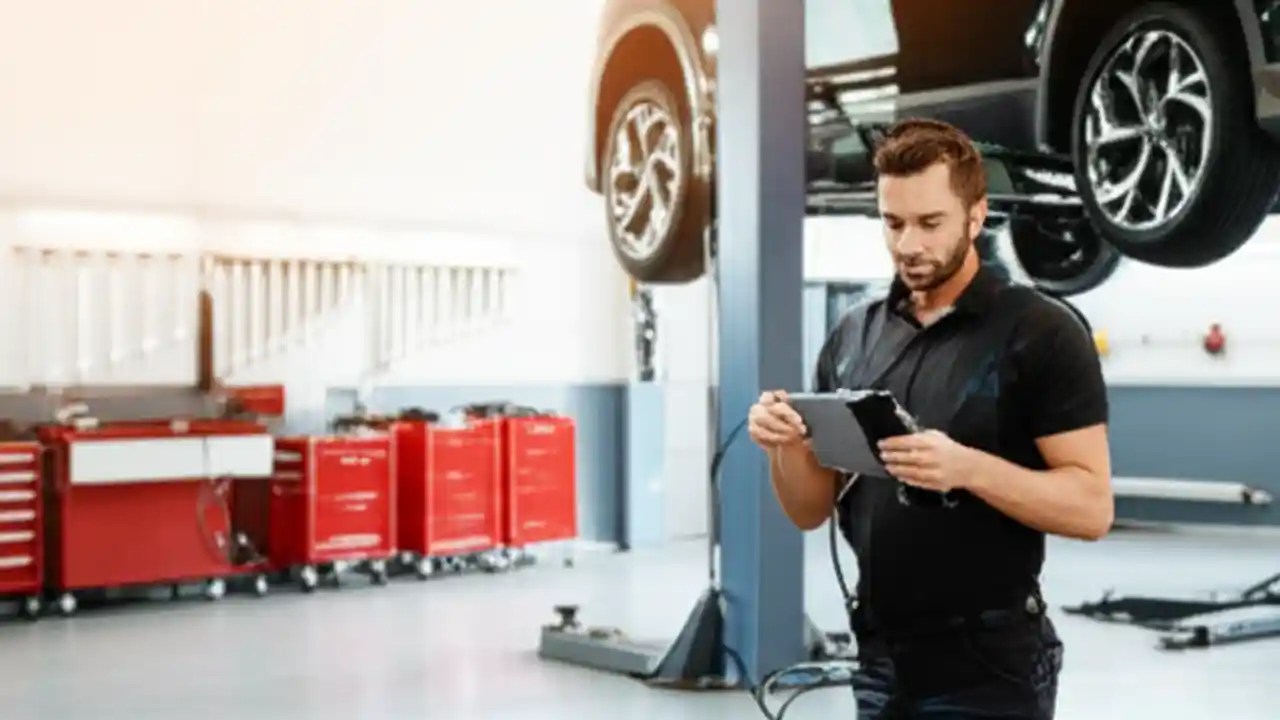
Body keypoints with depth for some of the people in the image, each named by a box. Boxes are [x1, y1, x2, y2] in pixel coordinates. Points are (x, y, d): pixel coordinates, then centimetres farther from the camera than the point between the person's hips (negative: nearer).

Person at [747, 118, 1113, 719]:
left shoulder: (1042, 332, -8)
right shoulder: (854, 335, 7)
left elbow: (1091, 506, -13)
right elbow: (812, 510, 9)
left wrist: (968, 468, -27)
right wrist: (785, 447, -11)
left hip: (989, 666, -5)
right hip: (881, 660, 5)